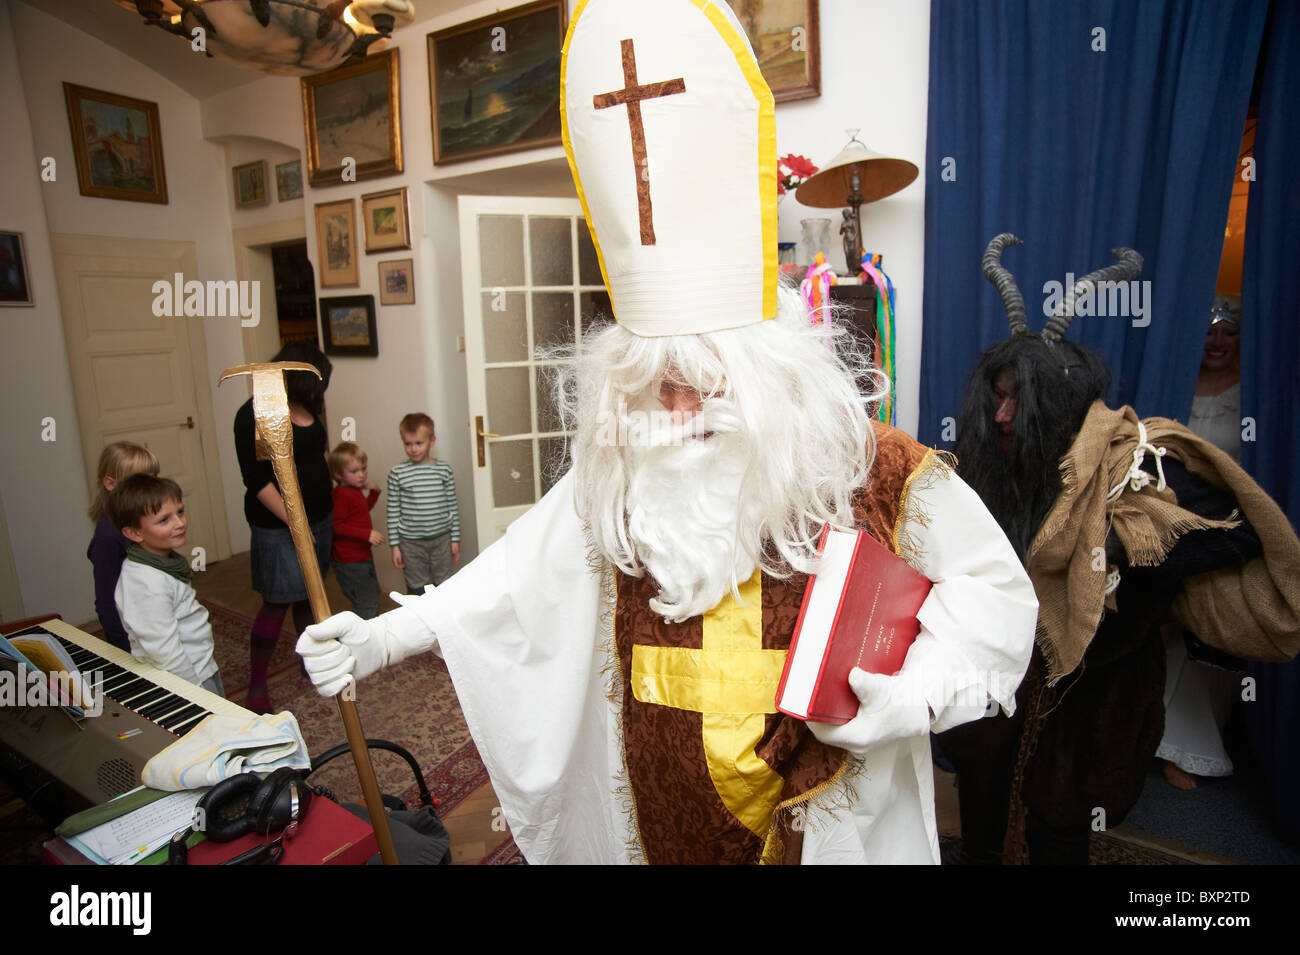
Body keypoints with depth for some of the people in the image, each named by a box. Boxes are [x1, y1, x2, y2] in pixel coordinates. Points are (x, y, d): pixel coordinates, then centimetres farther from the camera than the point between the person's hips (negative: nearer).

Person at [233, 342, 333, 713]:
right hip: (279, 527, -7)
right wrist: (294, 522, -20)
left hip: (319, 518, 7)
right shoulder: (254, 416, -17)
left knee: (309, 595, 17)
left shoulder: (307, 408, 6)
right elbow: (257, 480, -20)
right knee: (277, 603, -2)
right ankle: (257, 686, 12)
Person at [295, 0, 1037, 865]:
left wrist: (920, 696, -20)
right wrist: (386, 638, -14)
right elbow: (521, 577, -7)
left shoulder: (881, 475, -17)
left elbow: (994, 591, -7)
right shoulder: (615, 482, -8)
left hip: (834, 821, -1)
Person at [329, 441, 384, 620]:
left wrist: (374, 492, 10)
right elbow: (337, 526, -27)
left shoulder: (355, 490, 8)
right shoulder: (342, 494, -23)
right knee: (366, 602, -5)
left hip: (362, 555, 11)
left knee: (373, 592, 26)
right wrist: (366, 534, -31)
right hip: (350, 560, -11)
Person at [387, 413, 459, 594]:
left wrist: (455, 539, 4)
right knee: (416, 590, 9)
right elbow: (393, 511, -1)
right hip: (411, 542, -1)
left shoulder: (444, 470, -1)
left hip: (442, 538, 1)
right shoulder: (397, 473, -4)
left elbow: (452, 506, 4)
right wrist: (395, 545, -2)